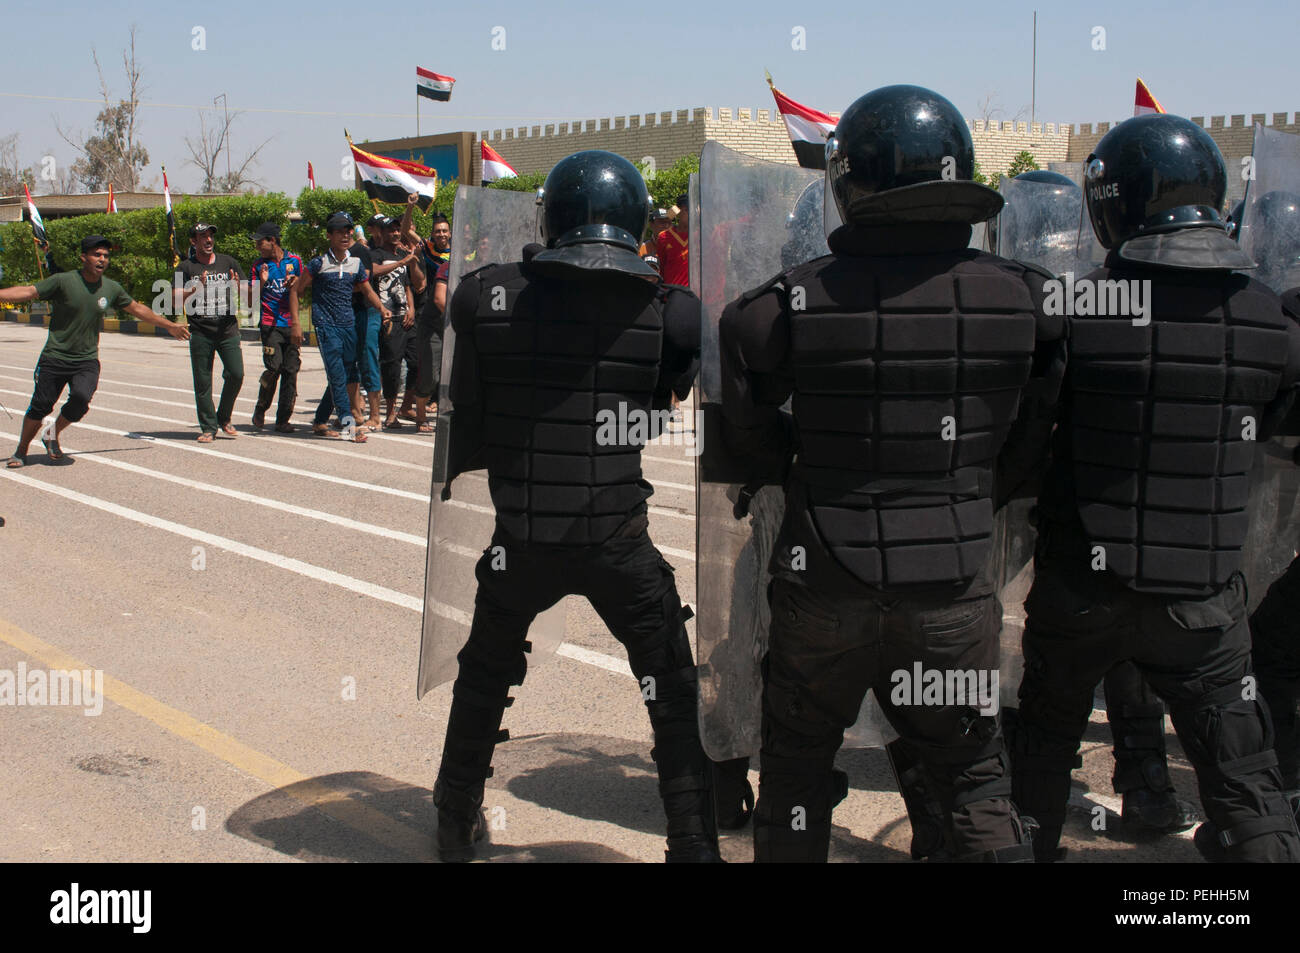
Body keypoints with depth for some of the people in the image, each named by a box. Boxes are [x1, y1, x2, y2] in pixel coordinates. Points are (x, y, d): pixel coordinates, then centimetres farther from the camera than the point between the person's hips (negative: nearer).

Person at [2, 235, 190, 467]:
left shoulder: (112, 288, 4)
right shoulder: (63, 281, -7)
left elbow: (137, 309, 19)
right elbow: (28, 292, -10)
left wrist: (170, 326, 27)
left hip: (87, 361, 2)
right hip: (54, 358, -2)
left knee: (81, 398, -23)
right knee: (40, 406, -2)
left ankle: (54, 436, 5)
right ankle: (21, 452, 21)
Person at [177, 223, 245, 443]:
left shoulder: (227, 262, 13)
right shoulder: (186, 268, 6)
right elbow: (177, 300, -2)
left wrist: (237, 286, -11)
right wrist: (196, 288, -17)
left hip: (228, 329, 2)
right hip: (200, 332, -1)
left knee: (236, 374, -7)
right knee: (202, 382, -2)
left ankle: (224, 418, 14)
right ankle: (208, 427, 8)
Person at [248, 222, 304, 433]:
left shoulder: (294, 261, 9)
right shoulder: (257, 266, 8)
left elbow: (297, 291, 14)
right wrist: (262, 283, -11)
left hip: (291, 324, 1)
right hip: (270, 324, -1)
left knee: (291, 371, -2)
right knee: (274, 368, -15)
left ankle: (283, 420, 3)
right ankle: (260, 410, 7)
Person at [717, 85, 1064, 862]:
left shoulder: (792, 303, -12)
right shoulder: (1024, 298, -6)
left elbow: (749, 443, -1)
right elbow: (1029, 455, 4)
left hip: (827, 586, -1)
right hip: (959, 587, 2)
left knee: (797, 770, 20)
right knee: (975, 778, 19)